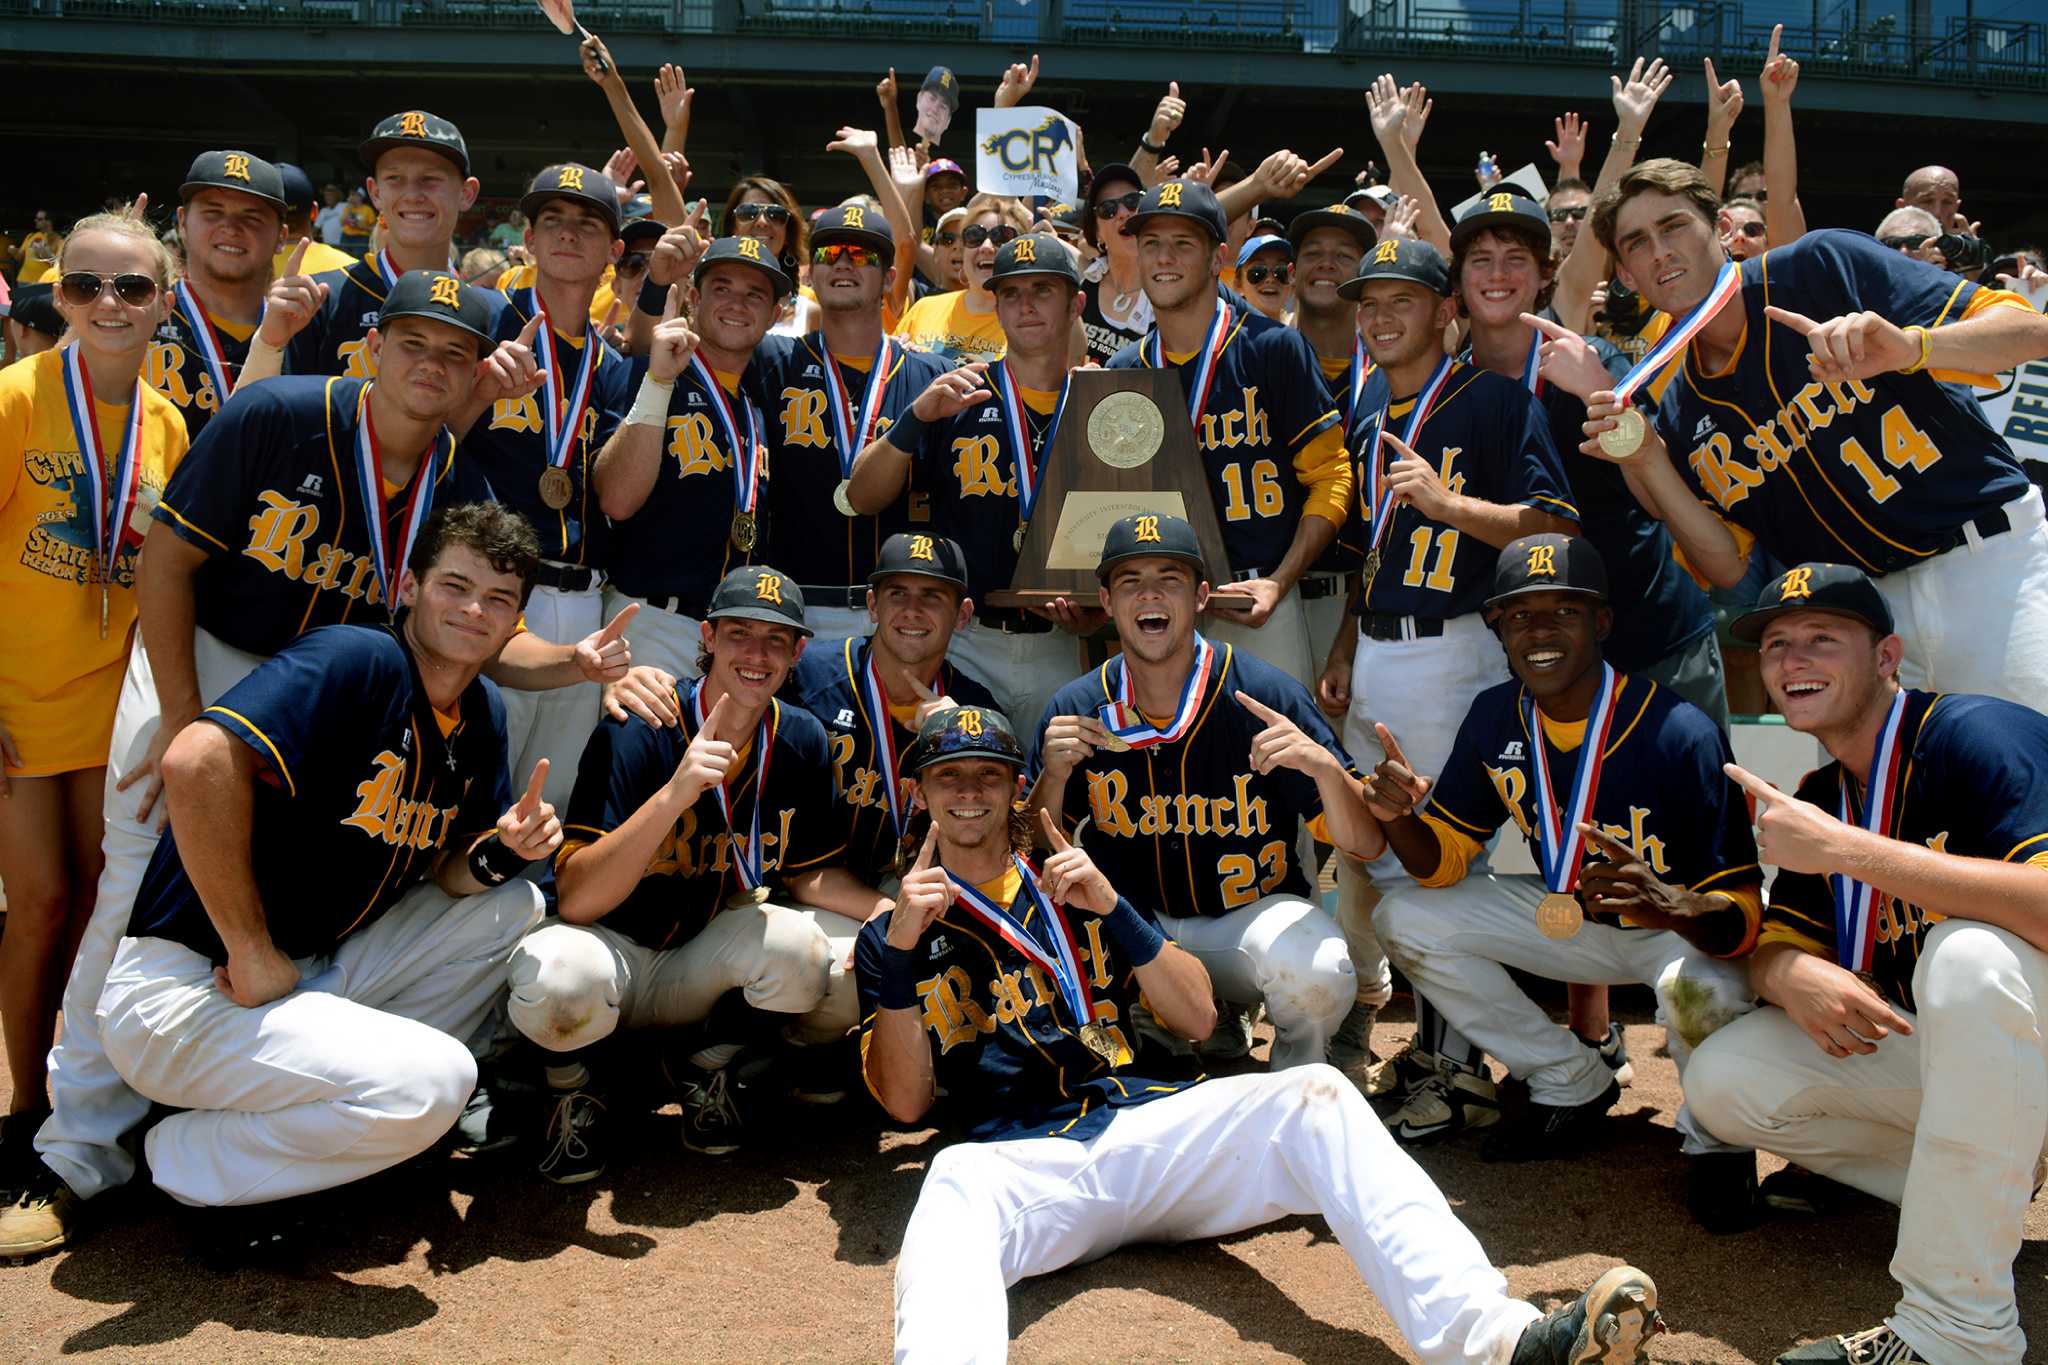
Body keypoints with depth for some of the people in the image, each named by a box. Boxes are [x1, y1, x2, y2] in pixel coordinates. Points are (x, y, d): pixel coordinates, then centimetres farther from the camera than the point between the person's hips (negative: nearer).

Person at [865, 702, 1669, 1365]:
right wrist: (900, 949, -7)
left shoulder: (1072, 882, 24)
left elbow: (1197, 1019, 14)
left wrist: (1111, 907, 0)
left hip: (1147, 1121, 2)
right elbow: (906, 1101, 4)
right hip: (1018, 1164, -2)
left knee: (1312, 1097, -26)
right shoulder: (890, 935, 18)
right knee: (954, 1183, -38)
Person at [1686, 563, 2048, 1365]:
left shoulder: (1976, 736, -19)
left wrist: (1851, 851, -36)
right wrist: (1788, 975, -20)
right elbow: (1776, 947, 6)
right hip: (1944, 1053, 7)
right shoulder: (1818, 795, 6)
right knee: (1722, 1080, -5)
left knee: (1968, 951, -39)